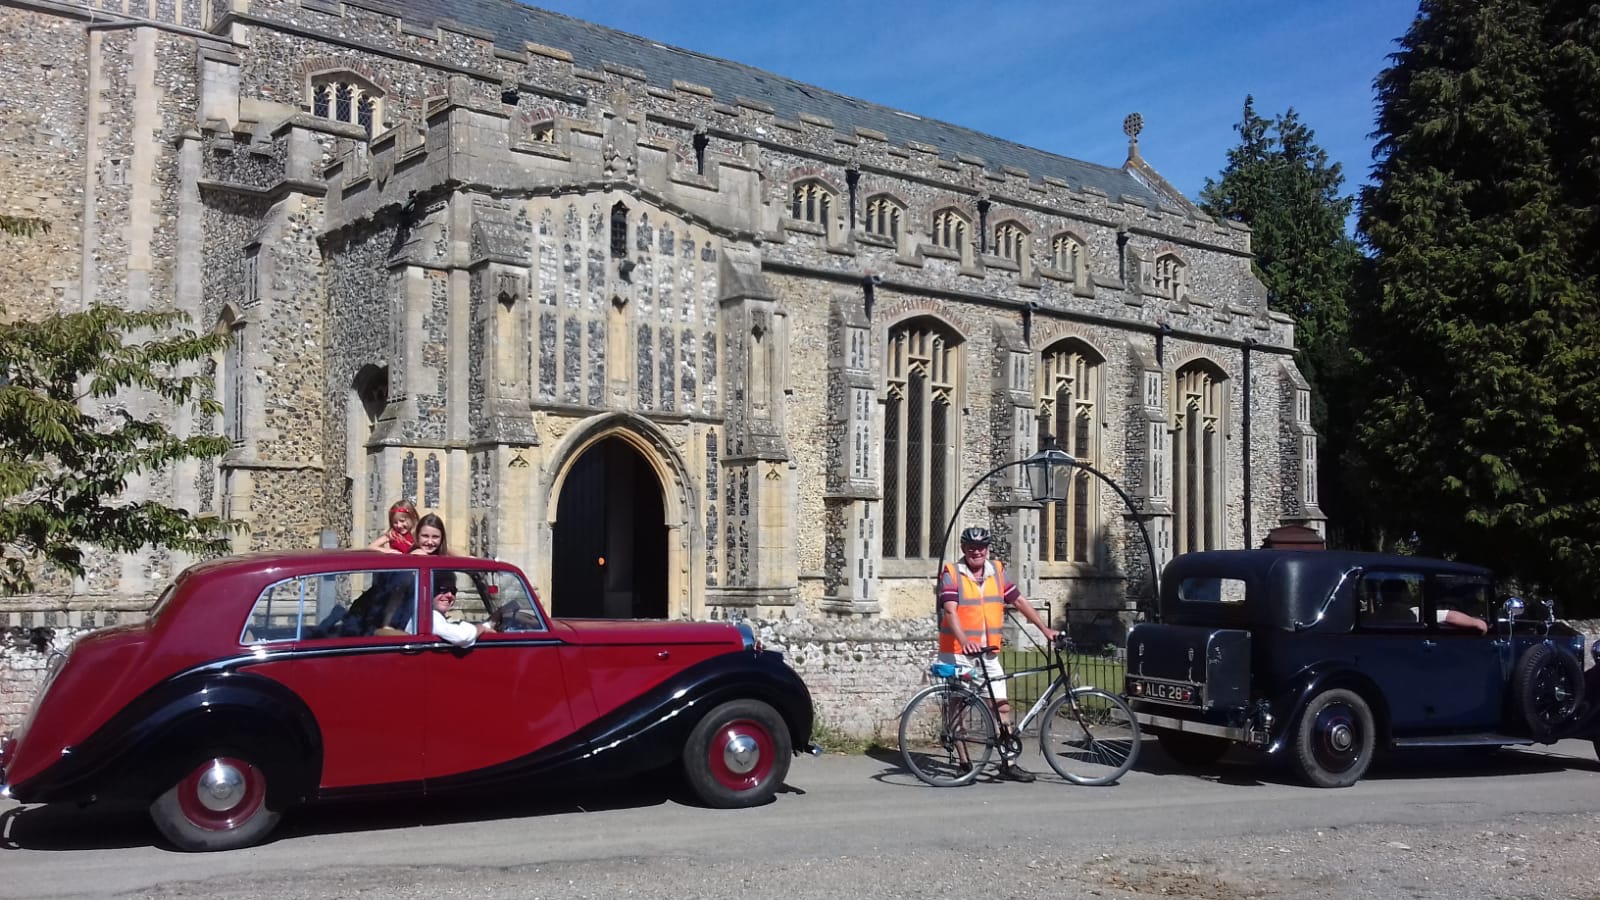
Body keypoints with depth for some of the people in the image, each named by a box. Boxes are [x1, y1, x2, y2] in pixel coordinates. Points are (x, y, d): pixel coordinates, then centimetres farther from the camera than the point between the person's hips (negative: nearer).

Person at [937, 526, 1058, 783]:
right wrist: (964, 642, -36)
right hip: (958, 651, -4)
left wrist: (1045, 629, 2)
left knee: (1002, 704, 1)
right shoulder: (951, 574, -9)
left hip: (989, 652, 5)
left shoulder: (997, 571, 6)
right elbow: (951, 611, -21)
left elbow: (1019, 601, 8)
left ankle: (1008, 763, 6)